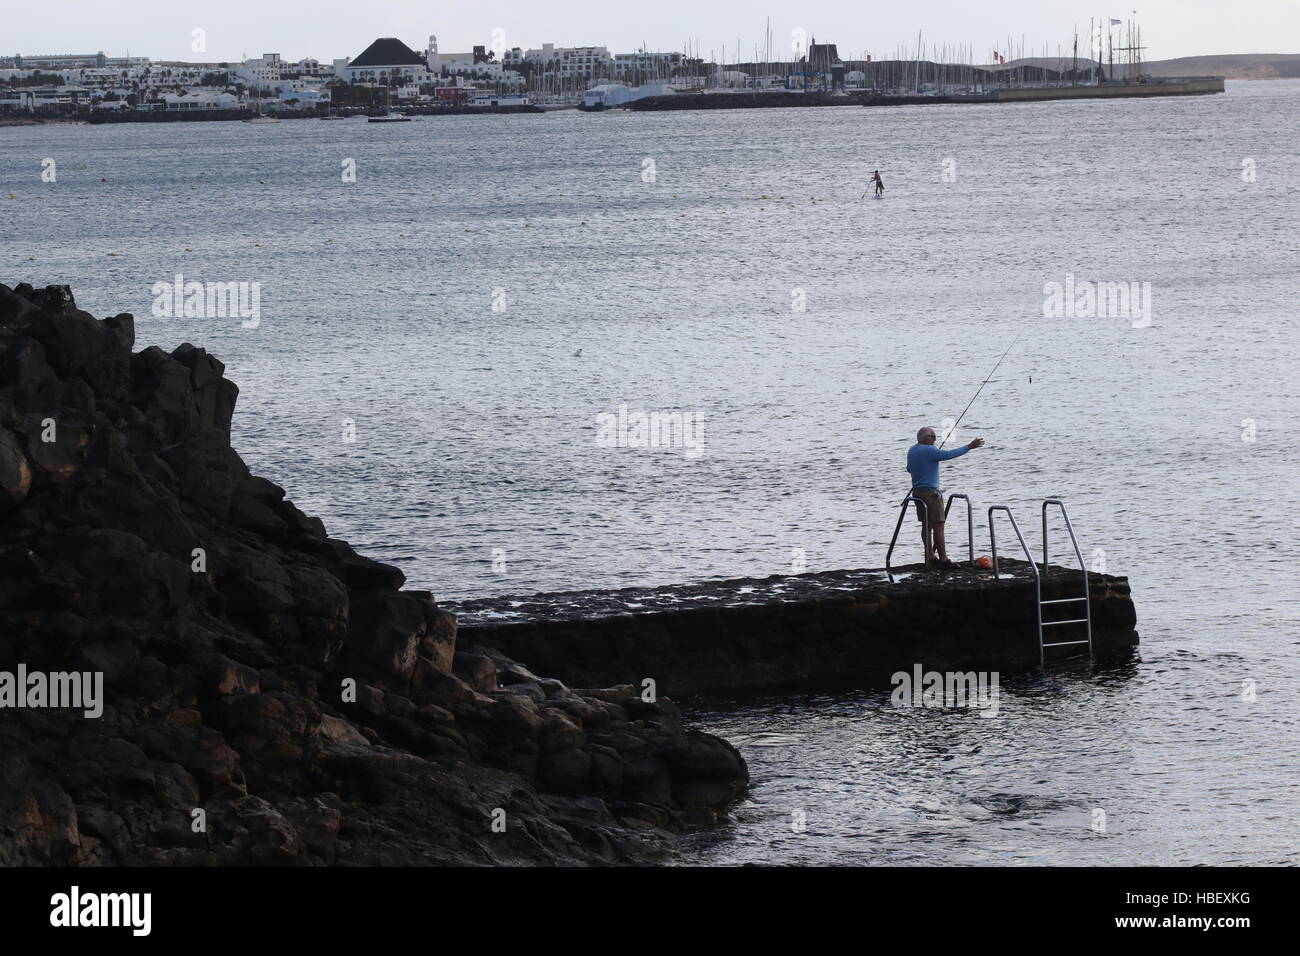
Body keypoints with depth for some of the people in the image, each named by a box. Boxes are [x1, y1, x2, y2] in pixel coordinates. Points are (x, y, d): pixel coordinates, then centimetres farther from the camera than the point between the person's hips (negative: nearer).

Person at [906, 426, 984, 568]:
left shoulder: (911, 451, 11)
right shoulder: (929, 451, -16)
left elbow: (909, 469, 24)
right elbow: (950, 454, -19)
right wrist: (969, 447, -12)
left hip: (917, 491, 9)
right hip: (931, 492, -9)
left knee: (926, 524, 14)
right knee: (938, 525, -8)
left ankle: (930, 556, 18)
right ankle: (943, 560, -10)